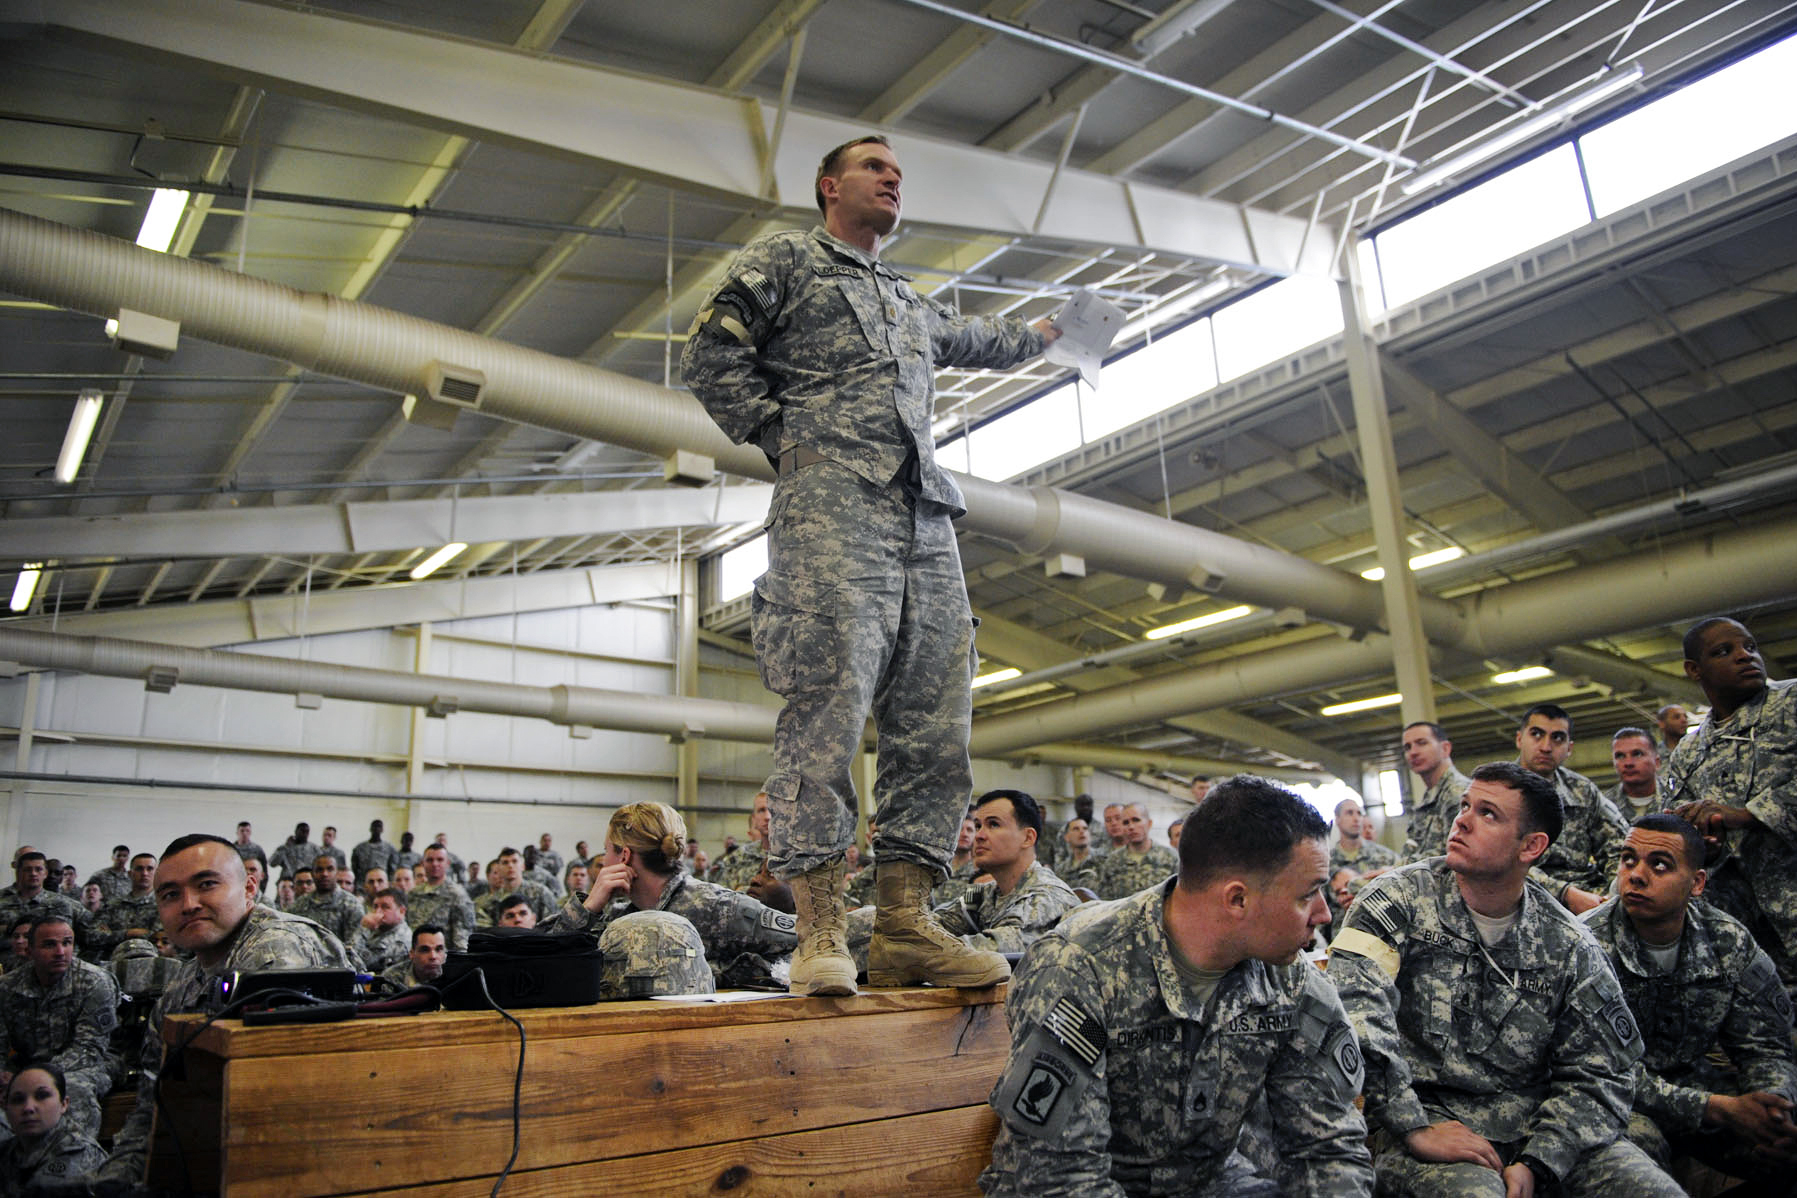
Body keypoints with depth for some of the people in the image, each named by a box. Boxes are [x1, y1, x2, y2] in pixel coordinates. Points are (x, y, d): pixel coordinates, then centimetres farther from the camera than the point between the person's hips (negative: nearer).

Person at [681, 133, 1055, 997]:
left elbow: (974, 342, 54)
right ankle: (821, 934, -14)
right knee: (827, 708, -17)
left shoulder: (912, 304, 35)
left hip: (925, 514, 7)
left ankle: (905, 924, -2)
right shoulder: (787, 259, 15)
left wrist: (1044, 332, 66)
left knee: (936, 726, -4)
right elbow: (711, 353, 5)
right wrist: (780, 437, -1)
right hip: (831, 501, -7)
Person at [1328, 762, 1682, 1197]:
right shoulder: (1400, 900, -5)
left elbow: (1598, 1072, 5)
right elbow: (1353, 1006, -18)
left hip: (1536, 1122, 5)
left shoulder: (1570, 947, 6)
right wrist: (1415, 1131, -21)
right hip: (1426, 1116, -4)